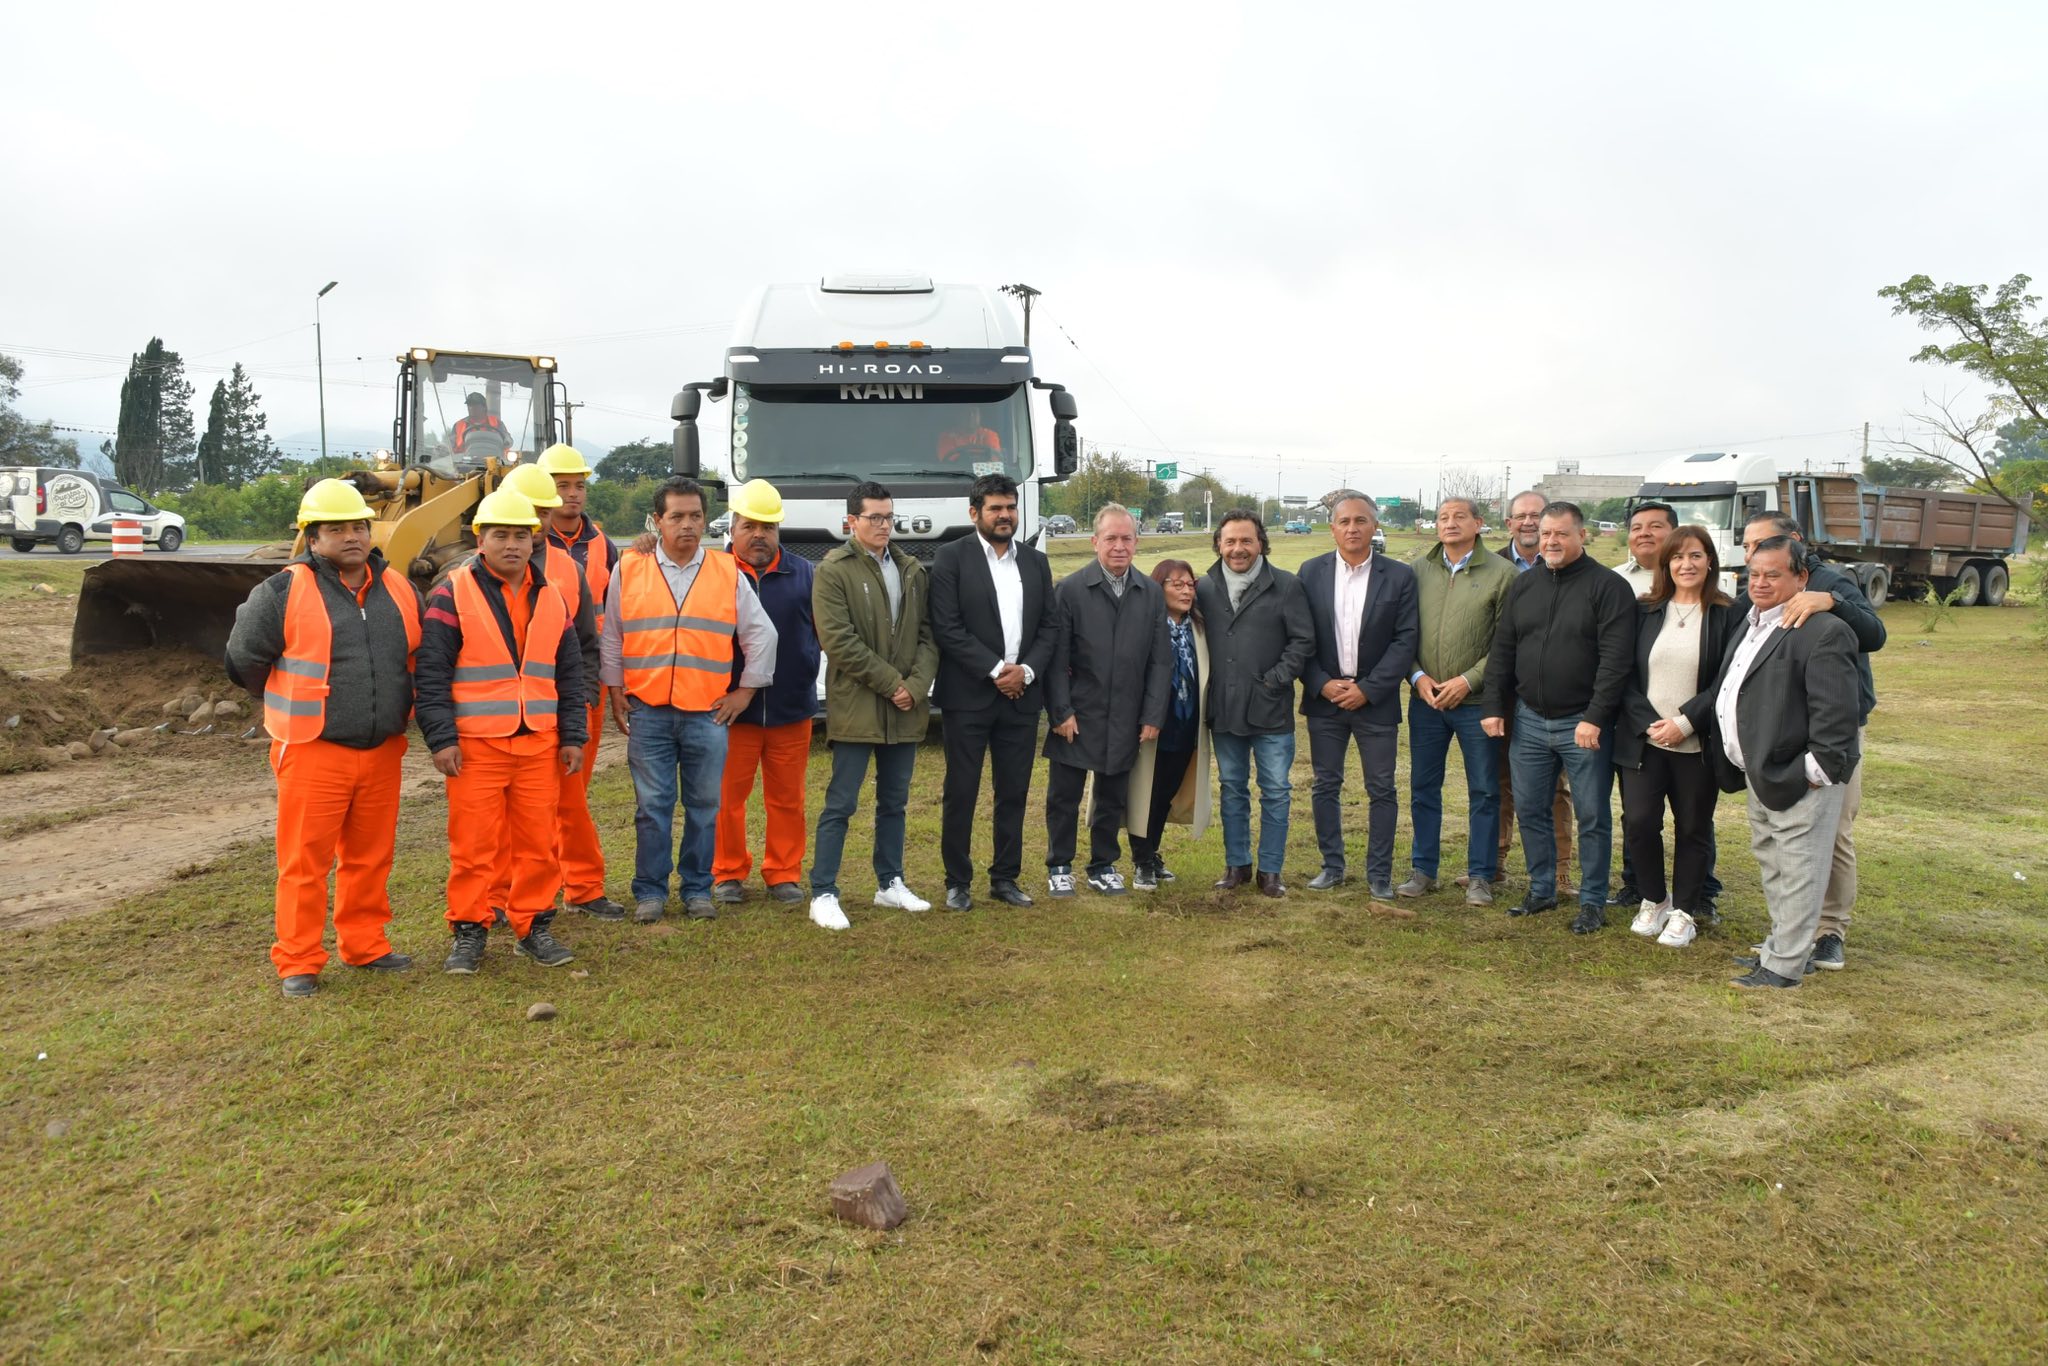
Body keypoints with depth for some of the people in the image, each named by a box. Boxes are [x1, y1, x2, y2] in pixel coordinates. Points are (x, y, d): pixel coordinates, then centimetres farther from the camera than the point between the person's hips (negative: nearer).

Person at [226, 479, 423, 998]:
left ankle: (365, 944, 27)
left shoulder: (399, 589, 7)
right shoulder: (284, 591, -8)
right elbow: (244, 659, 2)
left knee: (371, 855, 13)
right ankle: (298, 962, 12)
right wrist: (299, 706, 12)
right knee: (305, 859, 1)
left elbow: (422, 654, 21)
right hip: (313, 753, -4)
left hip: (382, 752, 5)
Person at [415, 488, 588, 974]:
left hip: (539, 743, 4)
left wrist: (573, 735, 10)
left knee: (538, 842, 7)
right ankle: (468, 931, 15)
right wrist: (441, 738, -11)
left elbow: (569, 673, 15)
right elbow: (431, 673, -5)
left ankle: (533, 926, 20)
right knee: (473, 844, 1)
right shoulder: (453, 594, -3)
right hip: (475, 745, -4)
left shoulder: (550, 598, 11)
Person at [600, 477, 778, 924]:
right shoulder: (628, 570, 5)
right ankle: (650, 891, 14)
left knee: (704, 805, 7)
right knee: (652, 805, 3)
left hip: (708, 713, 1)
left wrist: (745, 691, 7)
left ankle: (698, 890, 18)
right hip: (647, 711, 0)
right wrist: (615, 692, 8)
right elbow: (610, 637, 12)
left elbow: (761, 634, 10)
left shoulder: (728, 573, 5)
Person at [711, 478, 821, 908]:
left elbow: (827, 632, 8)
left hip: (792, 710, 2)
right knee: (728, 797, 5)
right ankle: (727, 873, 21)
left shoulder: (804, 574, 6)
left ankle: (784, 874, 21)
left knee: (787, 799, 8)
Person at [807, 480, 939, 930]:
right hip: (855, 708, -5)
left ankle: (890, 884, 27)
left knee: (894, 802, 15)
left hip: (905, 708, 6)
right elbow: (838, 641, -13)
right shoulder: (833, 571, -5)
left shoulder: (913, 571, 11)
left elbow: (928, 636, 9)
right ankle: (823, 894, 5)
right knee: (840, 804, -2)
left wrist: (915, 685, -7)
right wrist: (891, 682, -13)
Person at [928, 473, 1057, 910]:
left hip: (1022, 695, 4)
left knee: (1014, 793, 9)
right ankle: (958, 882, 13)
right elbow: (947, 628, -10)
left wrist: (1026, 670, -8)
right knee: (960, 792, 2)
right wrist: (995, 670, -14)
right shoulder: (951, 558, -3)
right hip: (967, 695, -4)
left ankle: (1005, 878, 21)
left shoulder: (1036, 561, 11)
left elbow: (1049, 626, 9)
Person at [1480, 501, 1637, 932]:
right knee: (1530, 811, 12)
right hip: (1529, 720, 5)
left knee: (1592, 816, 5)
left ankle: (1593, 901, 17)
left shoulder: (1608, 586, -8)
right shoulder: (1524, 585, 9)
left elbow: (1615, 658, -15)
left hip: (1584, 724, -5)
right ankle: (1541, 889, 27)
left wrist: (1595, 717, -20)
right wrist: (1494, 706, 5)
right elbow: (1502, 650, 11)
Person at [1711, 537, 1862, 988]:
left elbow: (1835, 711, -20)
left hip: (1799, 780, -10)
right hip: (1761, 775, 10)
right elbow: (1730, 693, 23)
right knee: (1771, 868, 21)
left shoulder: (1823, 632, -17)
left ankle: (1784, 967, 7)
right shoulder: (1751, 623, 14)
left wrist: (1819, 770, -19)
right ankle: (1781, 945, 35)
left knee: (1796, 873, 0)